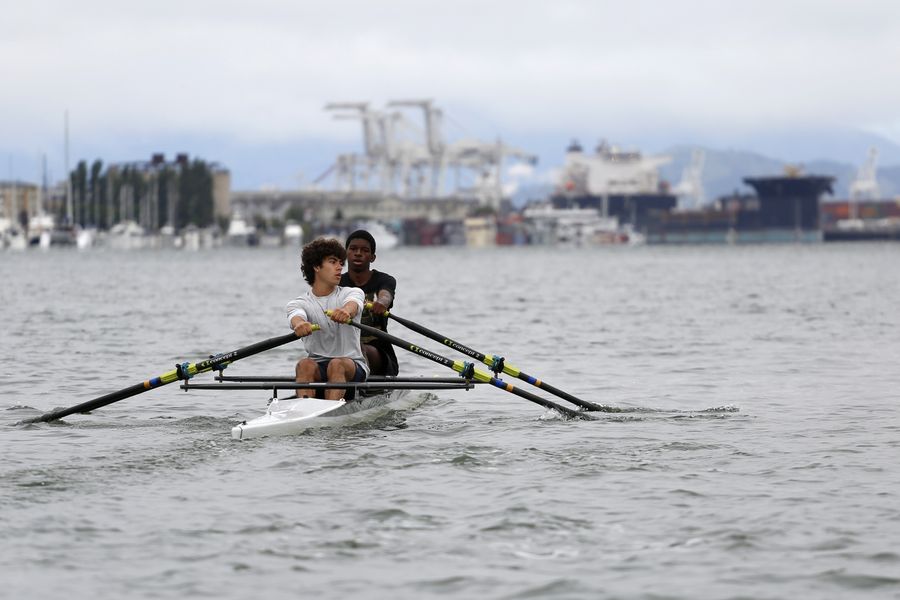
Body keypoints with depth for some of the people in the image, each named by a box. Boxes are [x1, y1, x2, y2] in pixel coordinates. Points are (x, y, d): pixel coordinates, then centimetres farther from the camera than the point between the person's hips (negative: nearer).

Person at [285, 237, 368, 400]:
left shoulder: (354, 293, 5)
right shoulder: (299, 303, 6)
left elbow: (353, 305, -20)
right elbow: (295, 316, -19)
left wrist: (346, 311, -48)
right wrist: (300, 324, -47)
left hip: (354, 366, -1)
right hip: (318, 366, 1)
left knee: (337, 365, -33)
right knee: (304, 364, -31)